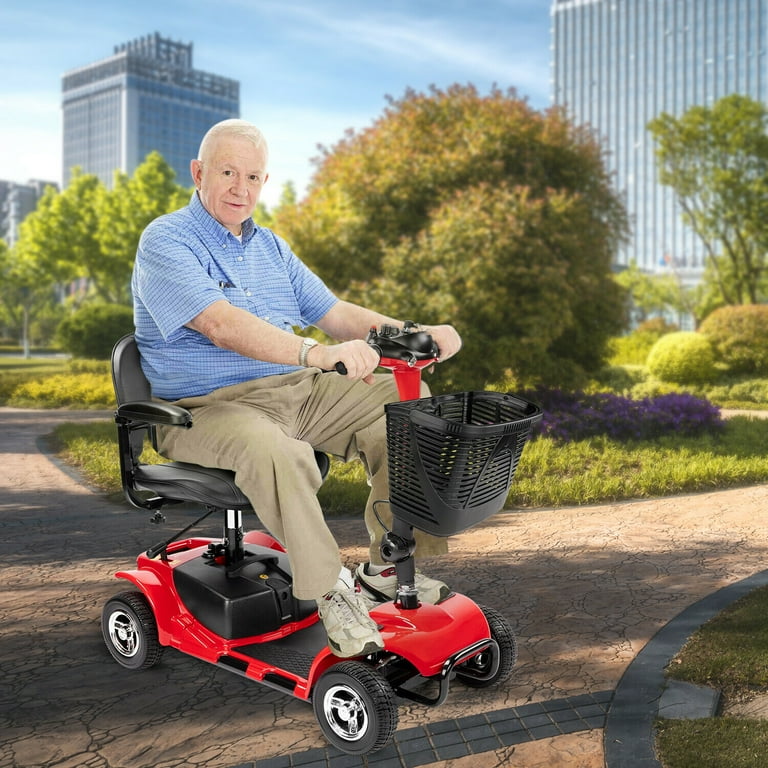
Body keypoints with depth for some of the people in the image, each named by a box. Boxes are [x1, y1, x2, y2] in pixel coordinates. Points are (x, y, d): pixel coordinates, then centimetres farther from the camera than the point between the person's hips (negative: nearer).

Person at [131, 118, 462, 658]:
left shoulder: (270, 246, 17)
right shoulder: (165, 242, -8)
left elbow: (335, 314, 11)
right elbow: (223, 325, -26)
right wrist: (317, 353, -41)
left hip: (298, 390, 8)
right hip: (207, 408, -7)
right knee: (277, 451, -39)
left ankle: (389, 564, 0)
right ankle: (331, 592, -18)